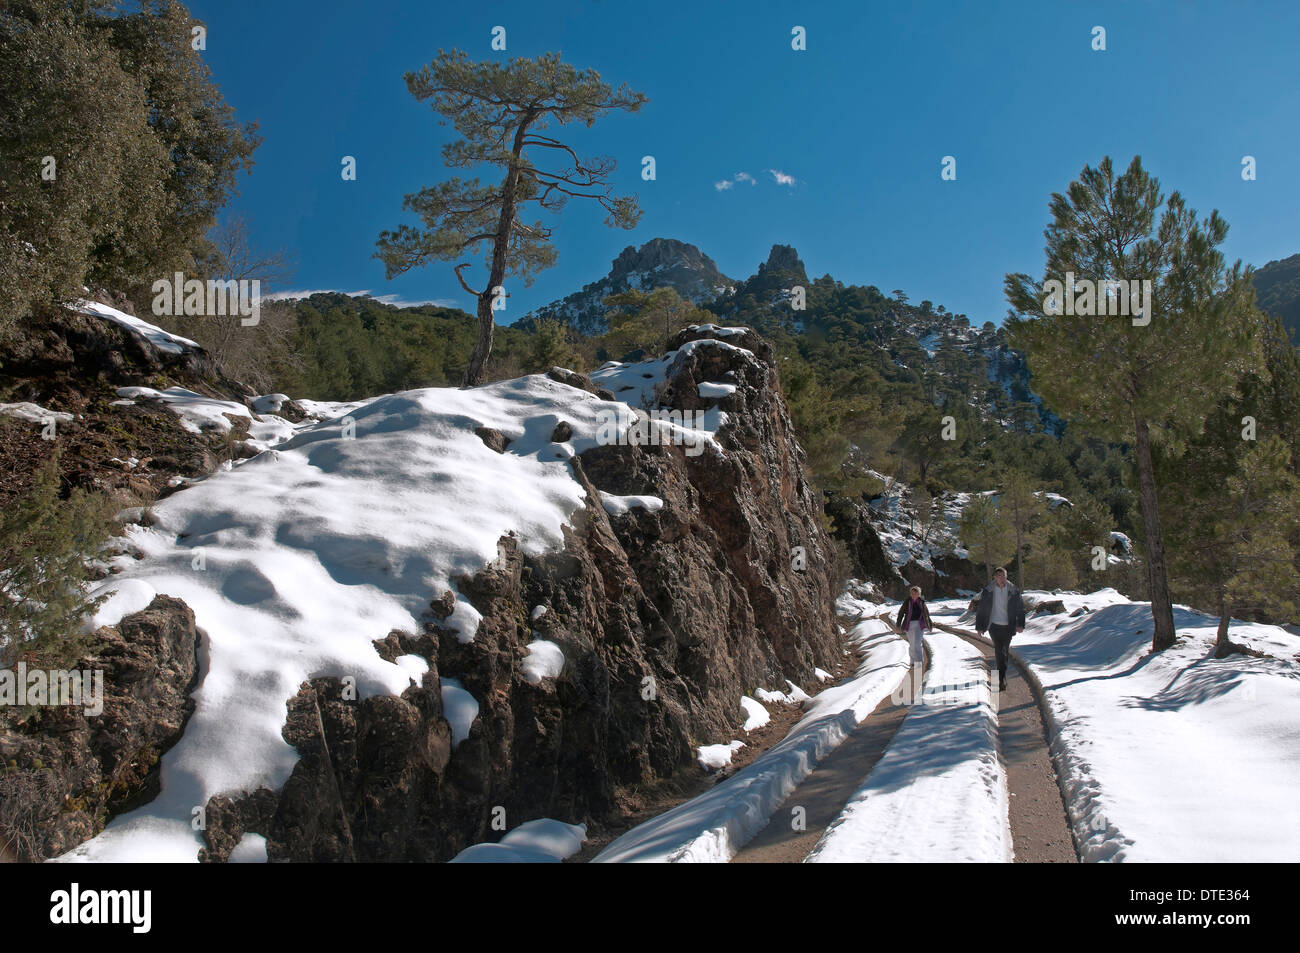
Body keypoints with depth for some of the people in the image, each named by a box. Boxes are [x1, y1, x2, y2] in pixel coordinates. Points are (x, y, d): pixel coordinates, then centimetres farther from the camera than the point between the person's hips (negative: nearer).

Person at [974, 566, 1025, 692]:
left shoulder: (1013, 591, -2)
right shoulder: (988, 591, -5)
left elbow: (1020, 608, 2)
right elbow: (980, 609, 3)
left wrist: (1020, 624, -11)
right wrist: (979, 626, 2)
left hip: (1008, 626, 2)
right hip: (994, 625, -2)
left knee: (1005, 651, 11)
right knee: (999, 651, -10)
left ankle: (1002, 678, 28)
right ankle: (1002, 680, -10)